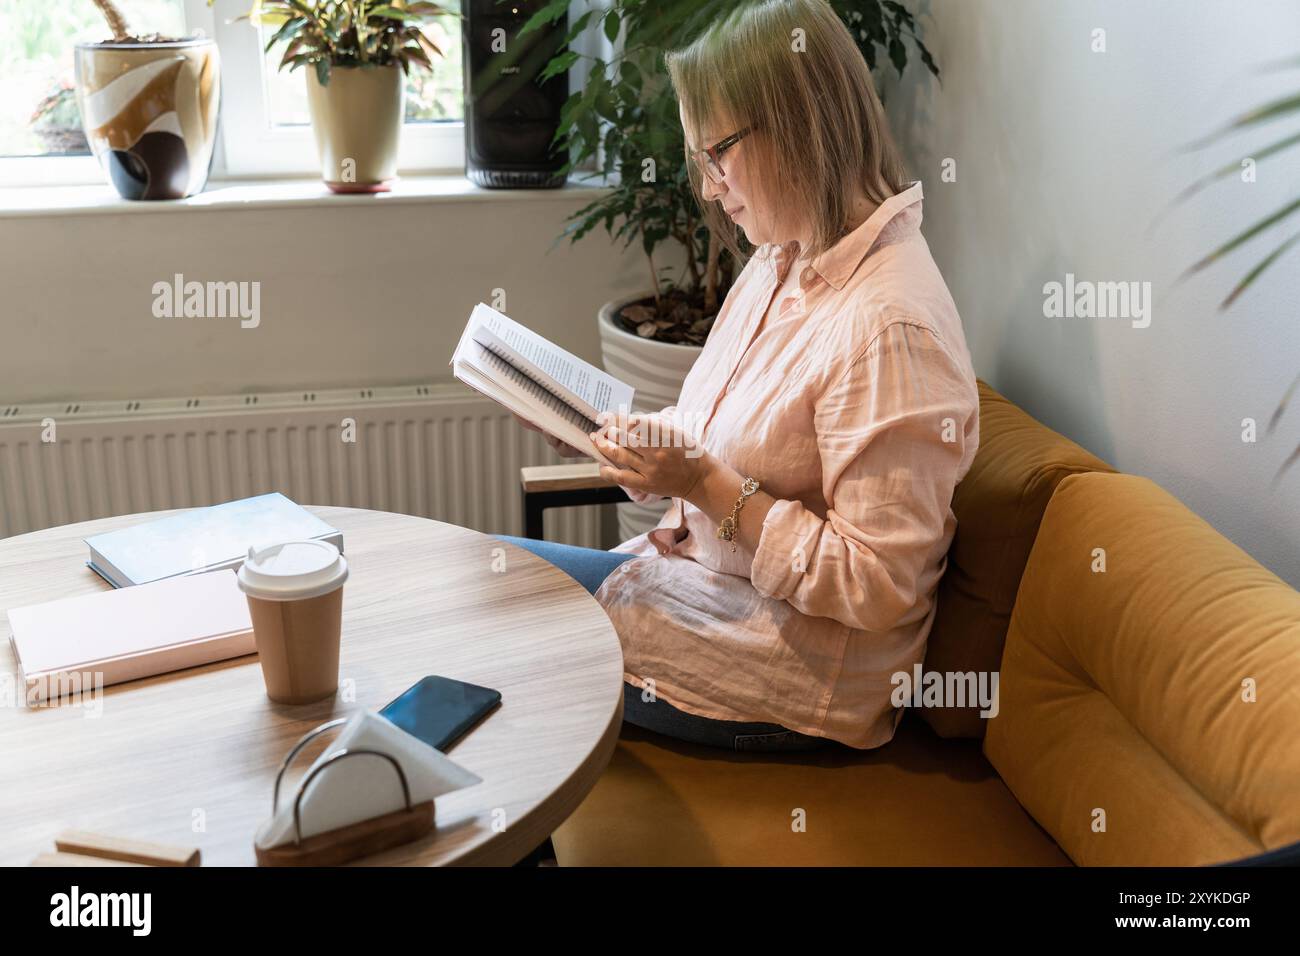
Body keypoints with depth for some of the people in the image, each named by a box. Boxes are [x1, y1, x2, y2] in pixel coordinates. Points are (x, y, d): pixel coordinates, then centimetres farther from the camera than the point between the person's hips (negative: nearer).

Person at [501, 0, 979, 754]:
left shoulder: (890, 326, -27)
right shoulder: (782, 262, 4)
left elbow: (876, 588, -26)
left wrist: (710, 489, -25)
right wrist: (612, 434, -4)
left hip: (792, 678, -9)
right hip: (703, 572, 9)